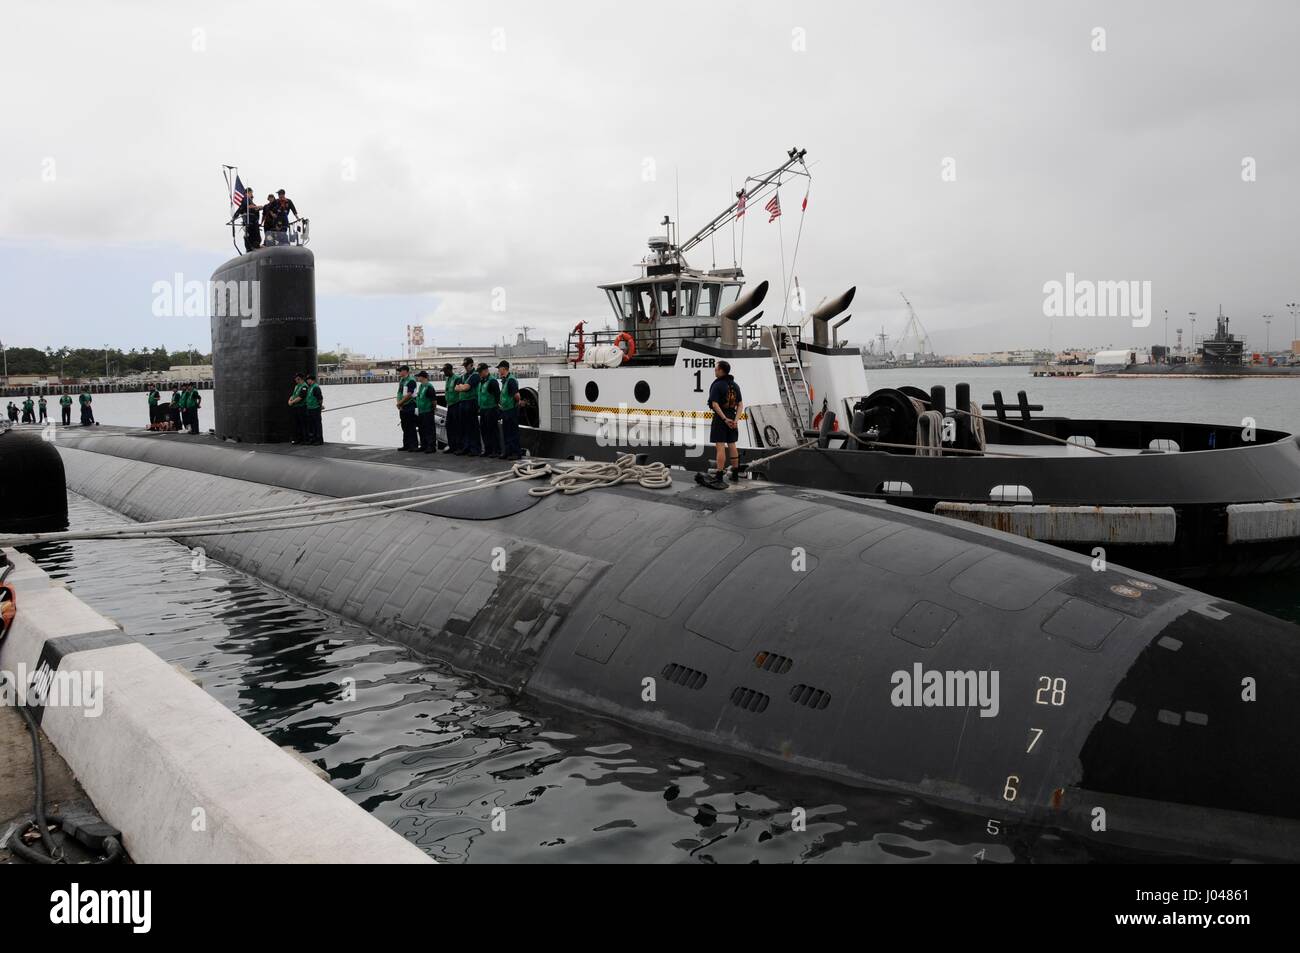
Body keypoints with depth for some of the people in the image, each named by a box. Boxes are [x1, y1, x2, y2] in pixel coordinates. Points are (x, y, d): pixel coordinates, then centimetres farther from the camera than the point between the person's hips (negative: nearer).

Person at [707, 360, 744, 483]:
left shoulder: (717, 385, -12)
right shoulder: (735, 385, 8)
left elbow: (715, 404, -21)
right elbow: (740, 405, 2)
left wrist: (725, 419, -20)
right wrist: (736, 420, -7)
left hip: (720, 418, -6)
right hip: (732, 417, 6)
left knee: (720, 446, -5)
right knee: (732, 445, 13)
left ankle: (719, 475, -5)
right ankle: (735, 474, 18)